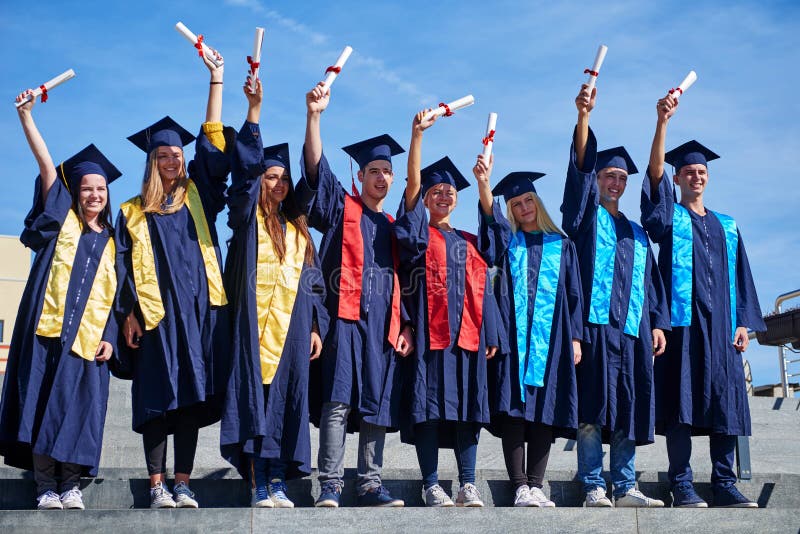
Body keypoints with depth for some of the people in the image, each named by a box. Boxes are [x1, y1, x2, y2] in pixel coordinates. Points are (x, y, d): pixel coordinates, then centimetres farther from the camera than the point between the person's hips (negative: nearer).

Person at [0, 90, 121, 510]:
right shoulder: (61, 219, 8)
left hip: (88, 339, 2)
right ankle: (46, 486, 4)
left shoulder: (110, 241, 14)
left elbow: (114, 296, 12)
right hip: (47, 331, -2)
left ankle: (71, 485, 10)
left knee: (78, 412, 1)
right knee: (43, 407, -3)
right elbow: (46, 164, -1)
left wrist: (109, 337, 0)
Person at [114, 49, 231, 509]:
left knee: (193, 395, 0)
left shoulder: (198, 196, 15)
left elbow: (213, 142, 13)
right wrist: (129, 313, -5)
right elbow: (126, 265, 7)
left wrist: (216, 79, 14)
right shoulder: (134, 212, 11)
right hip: (157, 312, -2)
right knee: (159, 397, -4)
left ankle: (183, 483, 3)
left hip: (198, 308, 2)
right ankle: (157, 484, -1)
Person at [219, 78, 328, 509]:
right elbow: (244, 167, -6)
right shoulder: (246, 218, 7)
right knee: (256, 398, -8)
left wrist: (316, 325, 7)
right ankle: (259, 487, -8)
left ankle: (278, 483, 5)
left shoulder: (298, 230, 20)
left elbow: (312, 282, 18)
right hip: (254, 323, -4)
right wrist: (254, 110, -13)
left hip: (292, 328, 4)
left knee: (286, 403, 1)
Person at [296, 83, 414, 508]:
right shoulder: (340, 208, 10)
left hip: (384, 325, 4)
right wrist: (314, 115, -16)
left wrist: (405, 325, 8)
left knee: (377, 407, 2)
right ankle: (330, 487, -10)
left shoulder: (393, 226, 22)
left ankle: (370, 486, 6)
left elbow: (401, 278, 20)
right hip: (346, 317, -4)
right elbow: (316, 168, -5)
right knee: (337, 402, -11)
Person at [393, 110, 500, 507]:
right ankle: (431, 486, -2)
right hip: (430, 331, -4)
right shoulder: (419, 232, 9)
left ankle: (467, 485, 2)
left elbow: (481, 290, 17)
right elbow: (412, 182, -6)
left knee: (468, 407, 0)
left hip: (467, 333, 4)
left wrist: (489, 334, 8)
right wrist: (418, 133, -16)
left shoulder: (469, 243, 21)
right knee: (429, 407, -6)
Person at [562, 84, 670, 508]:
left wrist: (657, 323, 8)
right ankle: (593, 489, -6)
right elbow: (580, 169, -5)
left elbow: (650, 279, 21)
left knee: (627, 411, 3)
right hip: (594, 324, -5)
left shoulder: (636, 233, 24)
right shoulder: (585, 215, 10)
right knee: (592, 410, -8)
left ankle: (625, 489, 8)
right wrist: (583, 116, -17)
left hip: (631, 329, 5)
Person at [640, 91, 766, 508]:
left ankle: (724, 484, 4)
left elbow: (740, 275, 16)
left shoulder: (726, 226, 20)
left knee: (725, 400, 0)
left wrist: (743, 322, 4)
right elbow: (655, 170, -8)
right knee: (682, 399, -7)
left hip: (720, 322, 4)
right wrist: (663, 121, -19)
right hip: (682, 319, -4)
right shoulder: (669, 217, 8)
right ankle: (682, 485, -5)